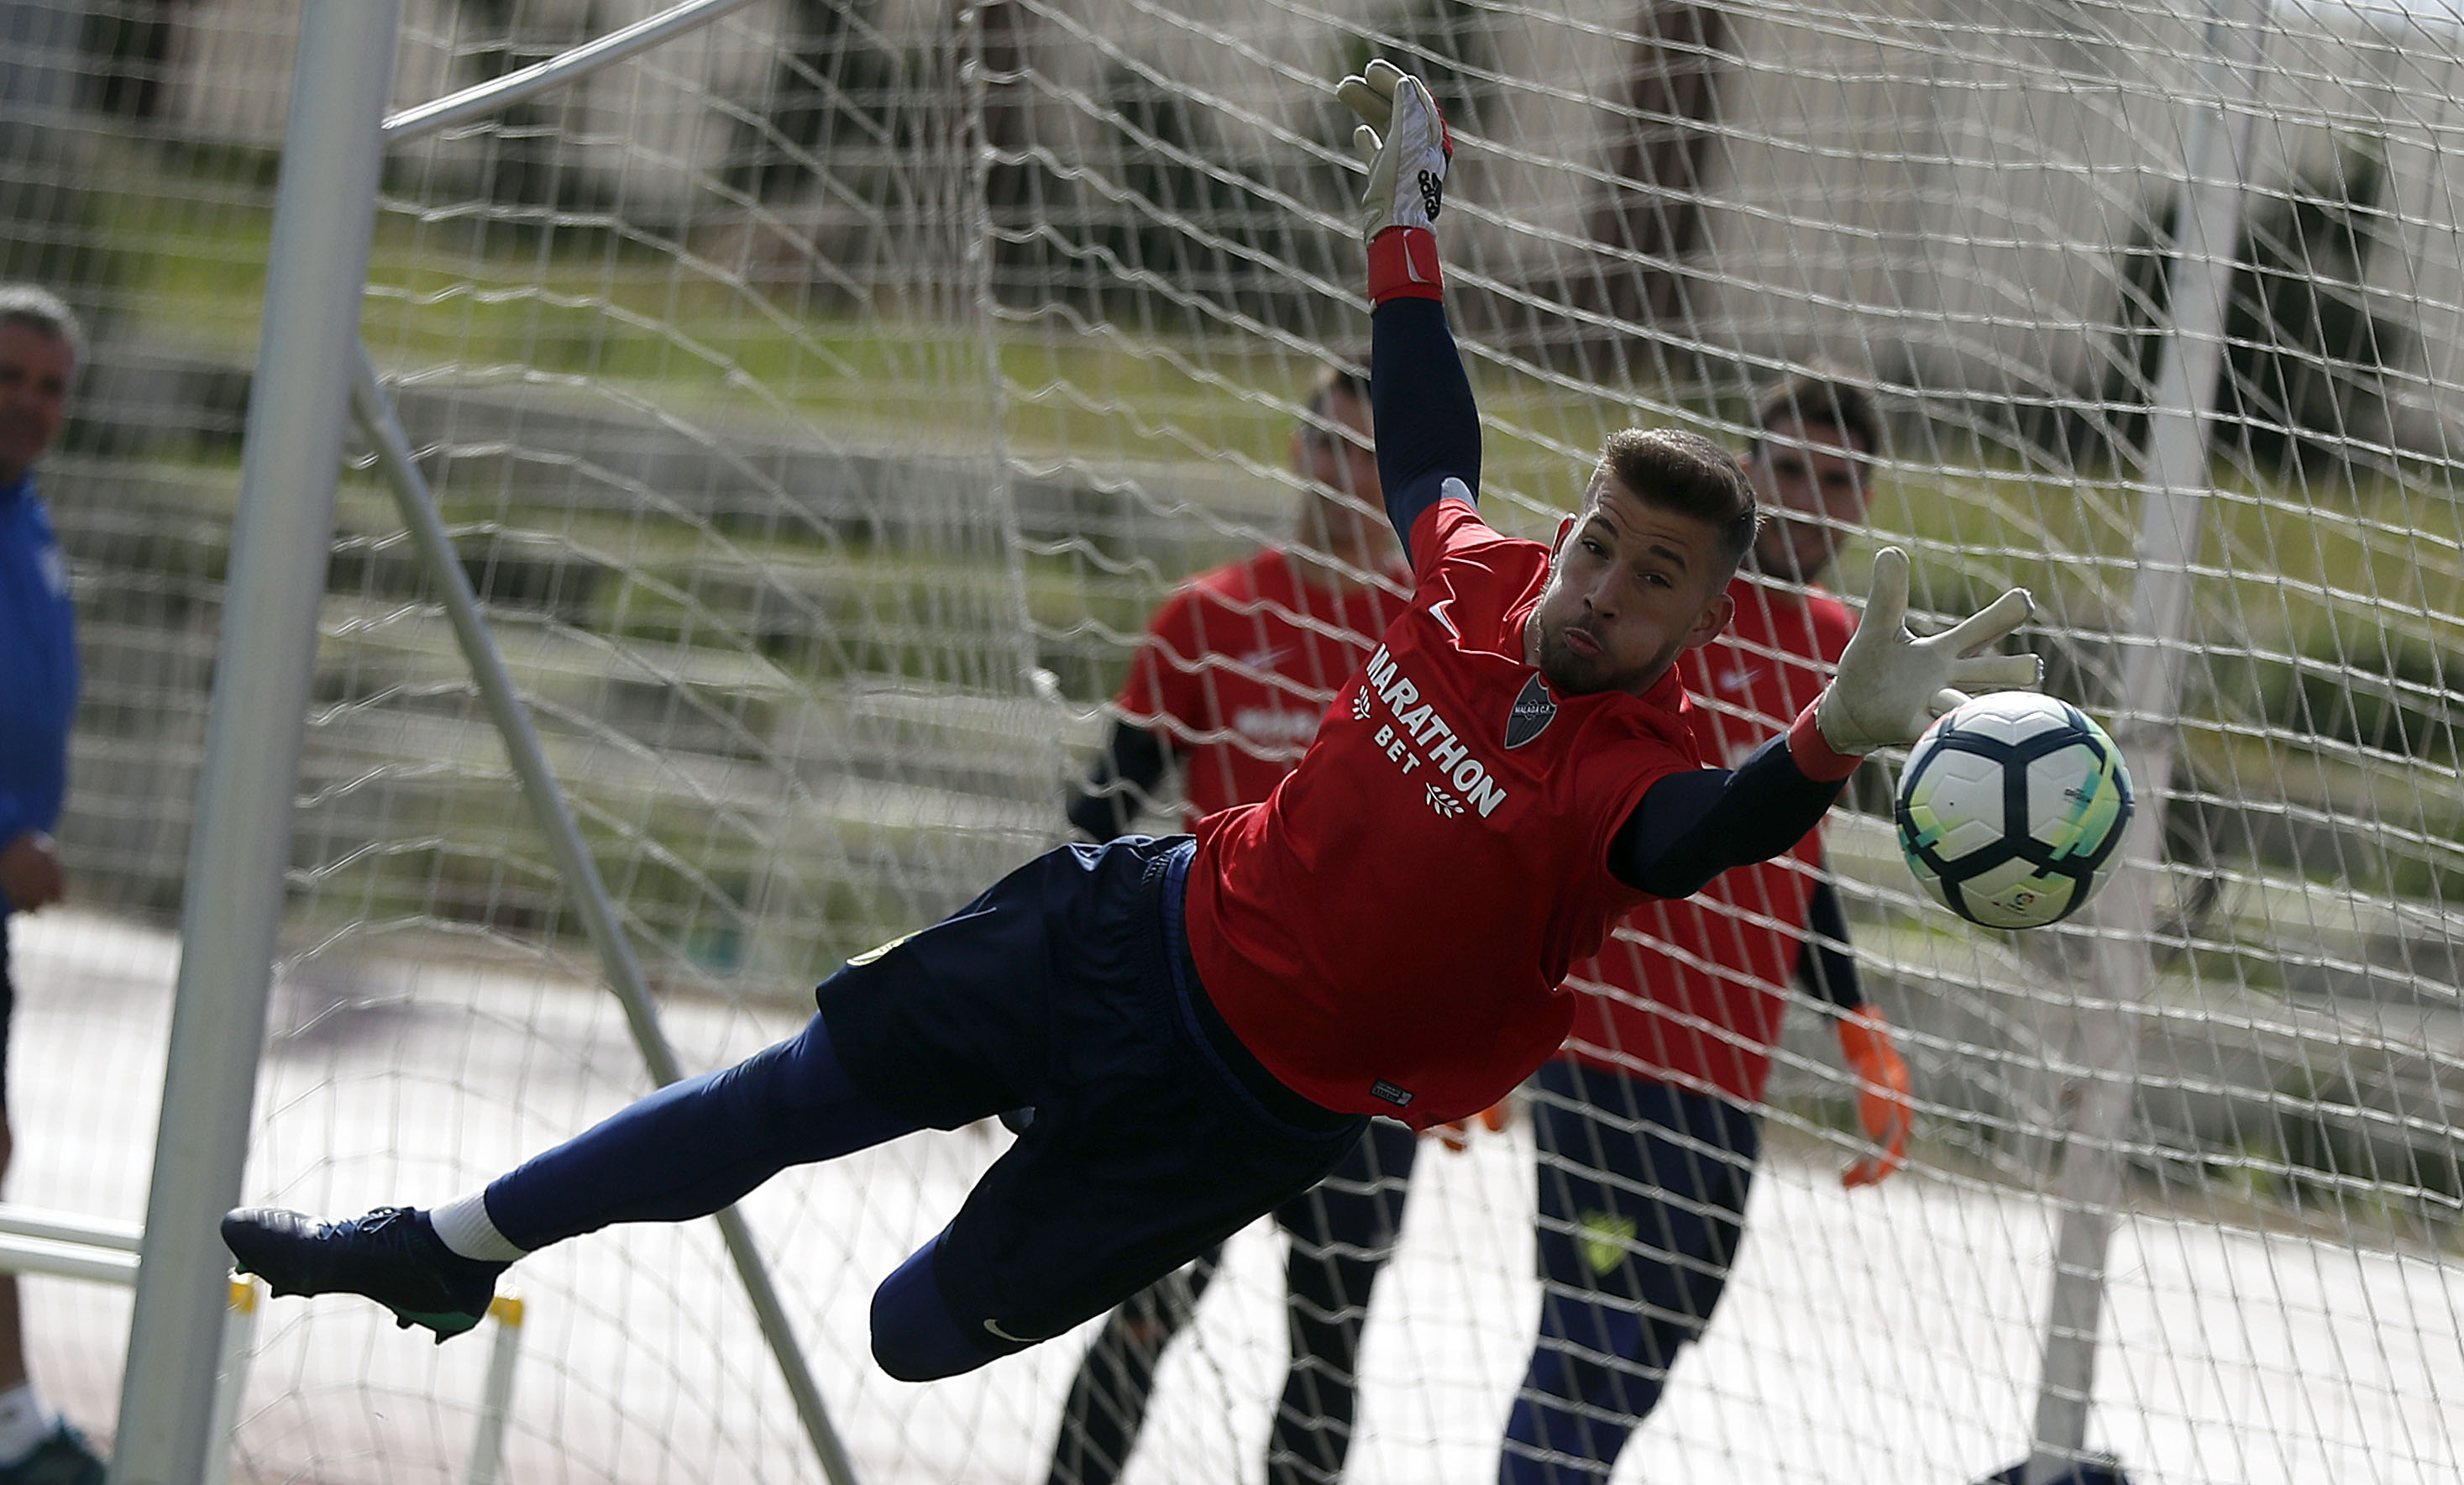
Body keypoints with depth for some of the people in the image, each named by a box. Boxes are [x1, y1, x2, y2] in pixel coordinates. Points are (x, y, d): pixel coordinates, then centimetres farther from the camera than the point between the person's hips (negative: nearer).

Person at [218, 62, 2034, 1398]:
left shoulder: (1630, 779, -26)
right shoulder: (1475, 582, -9)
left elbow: (1705, 836, -50)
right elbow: (1431, 442, 12)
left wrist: (1836, 739, -71)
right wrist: (1409, 215, 21)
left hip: (1251, 1100, -5)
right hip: (1156, 926, 5)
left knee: (923, 1331, 0)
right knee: (796, 1095, 13)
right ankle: (448, 1249, 30)